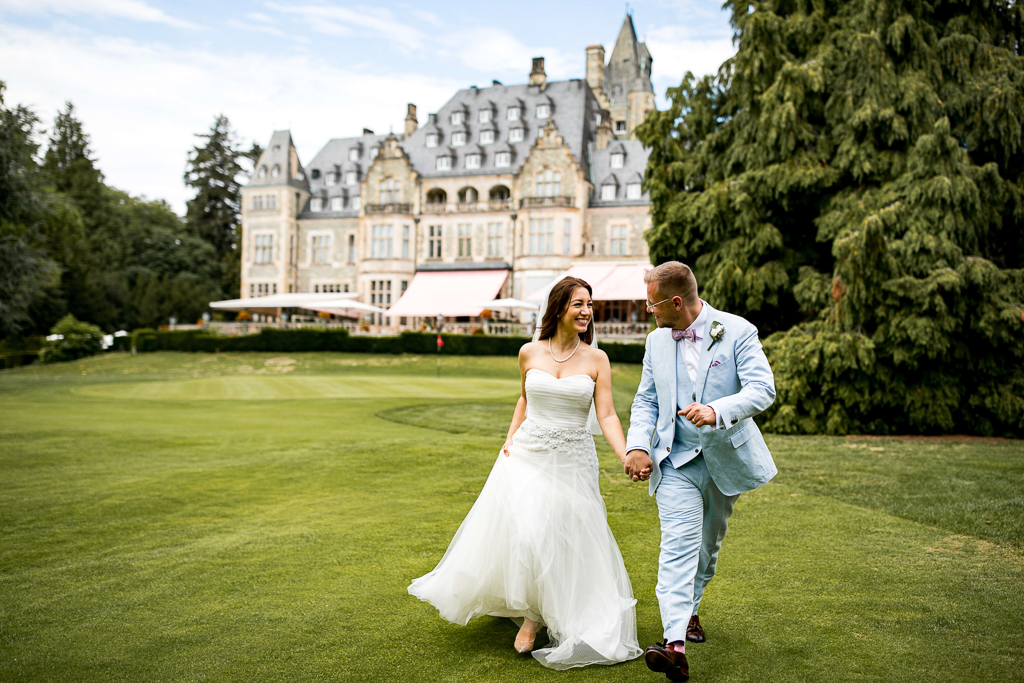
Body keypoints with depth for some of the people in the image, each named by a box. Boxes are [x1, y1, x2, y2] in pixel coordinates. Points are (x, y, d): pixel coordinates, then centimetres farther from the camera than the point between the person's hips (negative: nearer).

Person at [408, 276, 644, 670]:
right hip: (526, 455, 0)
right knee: (520, 532, -8)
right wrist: (511, 437, 7)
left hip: (572, 461, 0)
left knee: (563, 543, 4)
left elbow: (606, 415, -8)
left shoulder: (596, 360, -3)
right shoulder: (530, 353, 1)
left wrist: (628, 457, -22)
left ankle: (536, 616, 25)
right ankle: (530, 608, 19)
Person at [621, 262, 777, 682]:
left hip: (727, 457, -1)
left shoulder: (737, 332, -10)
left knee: (708, 544, 16)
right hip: (677, 461, 1)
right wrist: (637, 445, -7)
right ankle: (675, 643, -24)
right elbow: (646, 400, 10)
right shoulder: (657, 341, 5)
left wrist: (717, 411, -36)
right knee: (678, 545, -15)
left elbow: (762, 390, -19)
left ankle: (688, 609, 40)